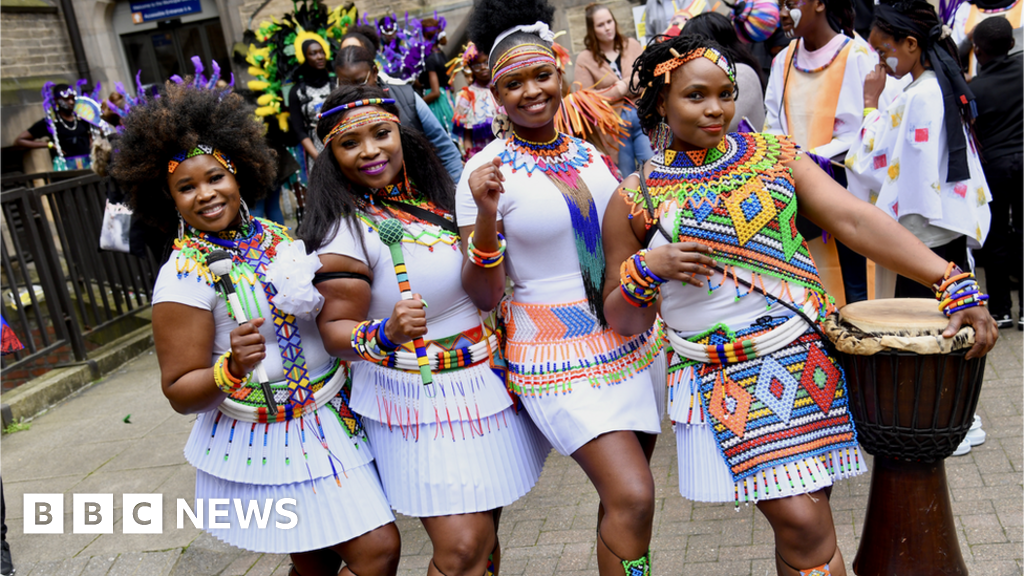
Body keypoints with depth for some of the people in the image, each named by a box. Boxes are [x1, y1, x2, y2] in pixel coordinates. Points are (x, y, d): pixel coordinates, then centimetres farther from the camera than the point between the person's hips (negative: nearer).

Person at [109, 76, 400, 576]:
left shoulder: (275, 236, 5)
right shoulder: (183, 278, -13)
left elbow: (325, 311, 22)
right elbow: (179, 393, -12)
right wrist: (231, 369, -29)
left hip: (332, 420, 6)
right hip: (264, 441, -6)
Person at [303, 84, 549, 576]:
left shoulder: (433, 194, 7)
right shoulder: (348, 232, -14)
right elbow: (334, 328, -14)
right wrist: (384, 333, -30)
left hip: (487, 384, 7)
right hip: (419, 405, -6)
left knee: (484, 534, 13)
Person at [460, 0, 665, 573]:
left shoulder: (588, 152, 6)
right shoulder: (487, 171, -11)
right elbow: (485, 296, -12)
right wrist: (485, 215, -26)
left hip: (629, 341, 6)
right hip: (559, 358, -6)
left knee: (624, 499, 14)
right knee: (632, 497, -15)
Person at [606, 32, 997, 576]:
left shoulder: (774, 154, 7)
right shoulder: (636, 199, 0)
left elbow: (855, 220, -5)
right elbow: (622, 322, 5)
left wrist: (954, 282, -14)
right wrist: (645, 270, -15)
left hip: (808, 360, 3)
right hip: (726, 381, -2)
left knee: (805, 517, 9)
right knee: (802, 522, -9)